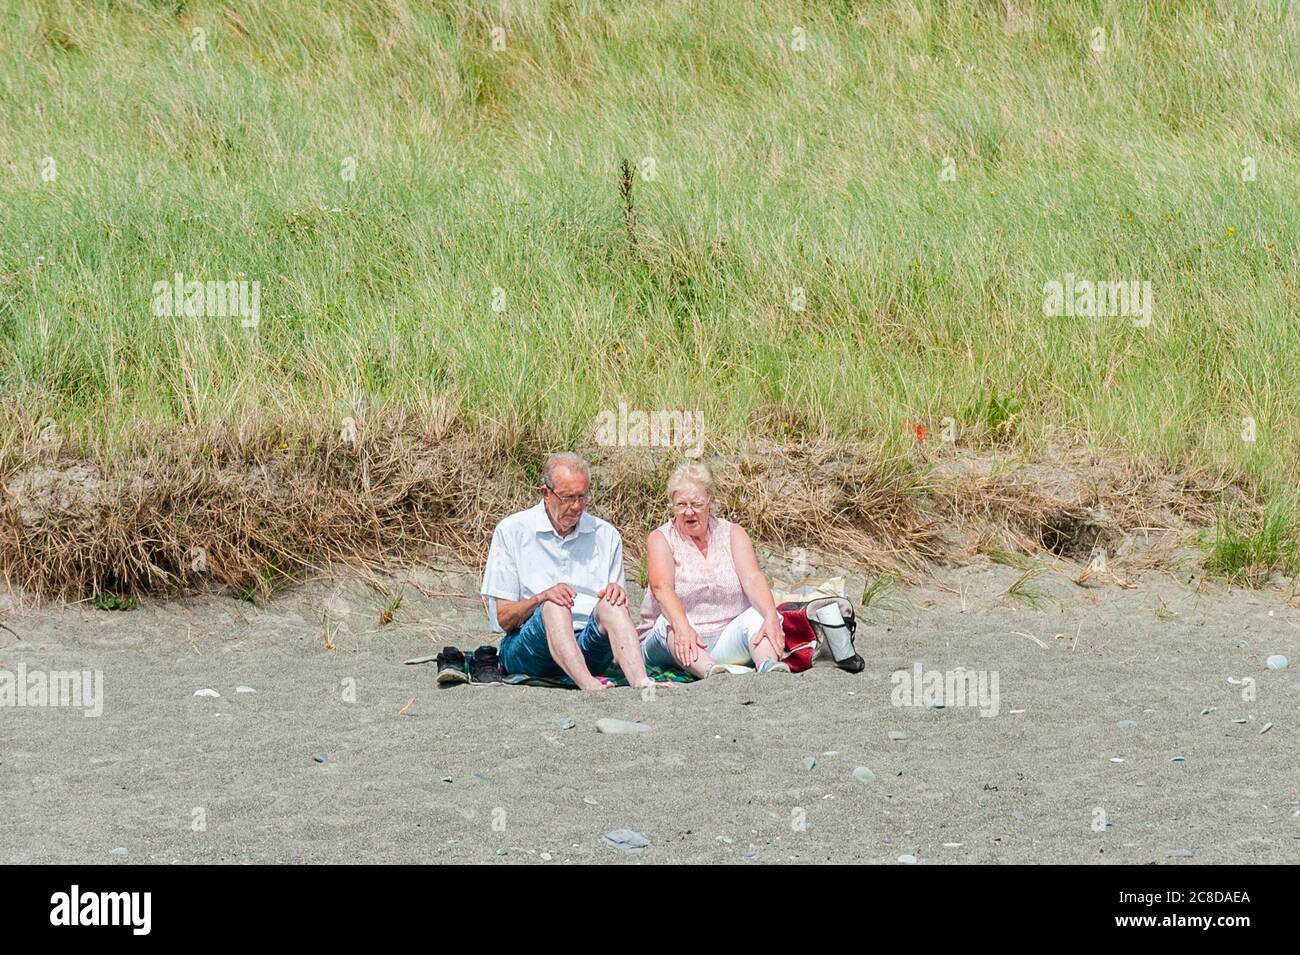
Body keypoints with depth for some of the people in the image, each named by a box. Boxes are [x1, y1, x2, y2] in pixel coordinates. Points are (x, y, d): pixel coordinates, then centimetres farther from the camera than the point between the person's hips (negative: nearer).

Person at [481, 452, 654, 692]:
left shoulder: (605, 535, 15)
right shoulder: (512, 532, 5)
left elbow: (618, 610, 13)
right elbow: (502, 618, 1)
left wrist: (618, 593, -11)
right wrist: (541, 598, -19)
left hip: (589, 648, 2)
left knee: (610, 604, -28)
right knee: (554, 607, -34)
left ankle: (641, 683, -52)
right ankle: (589, 686, -60)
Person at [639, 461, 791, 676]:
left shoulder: (732, 534, 9)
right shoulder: (661, 539, 2)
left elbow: (753, 578, -8)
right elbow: (662, 587, -17)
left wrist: (771, 617, -30)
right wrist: (682, 627, -39)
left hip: (726, 642, 2)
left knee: (757, 614, -25)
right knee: (670, 621, -33)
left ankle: (769, 668, -55)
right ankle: (710, 673, -62)